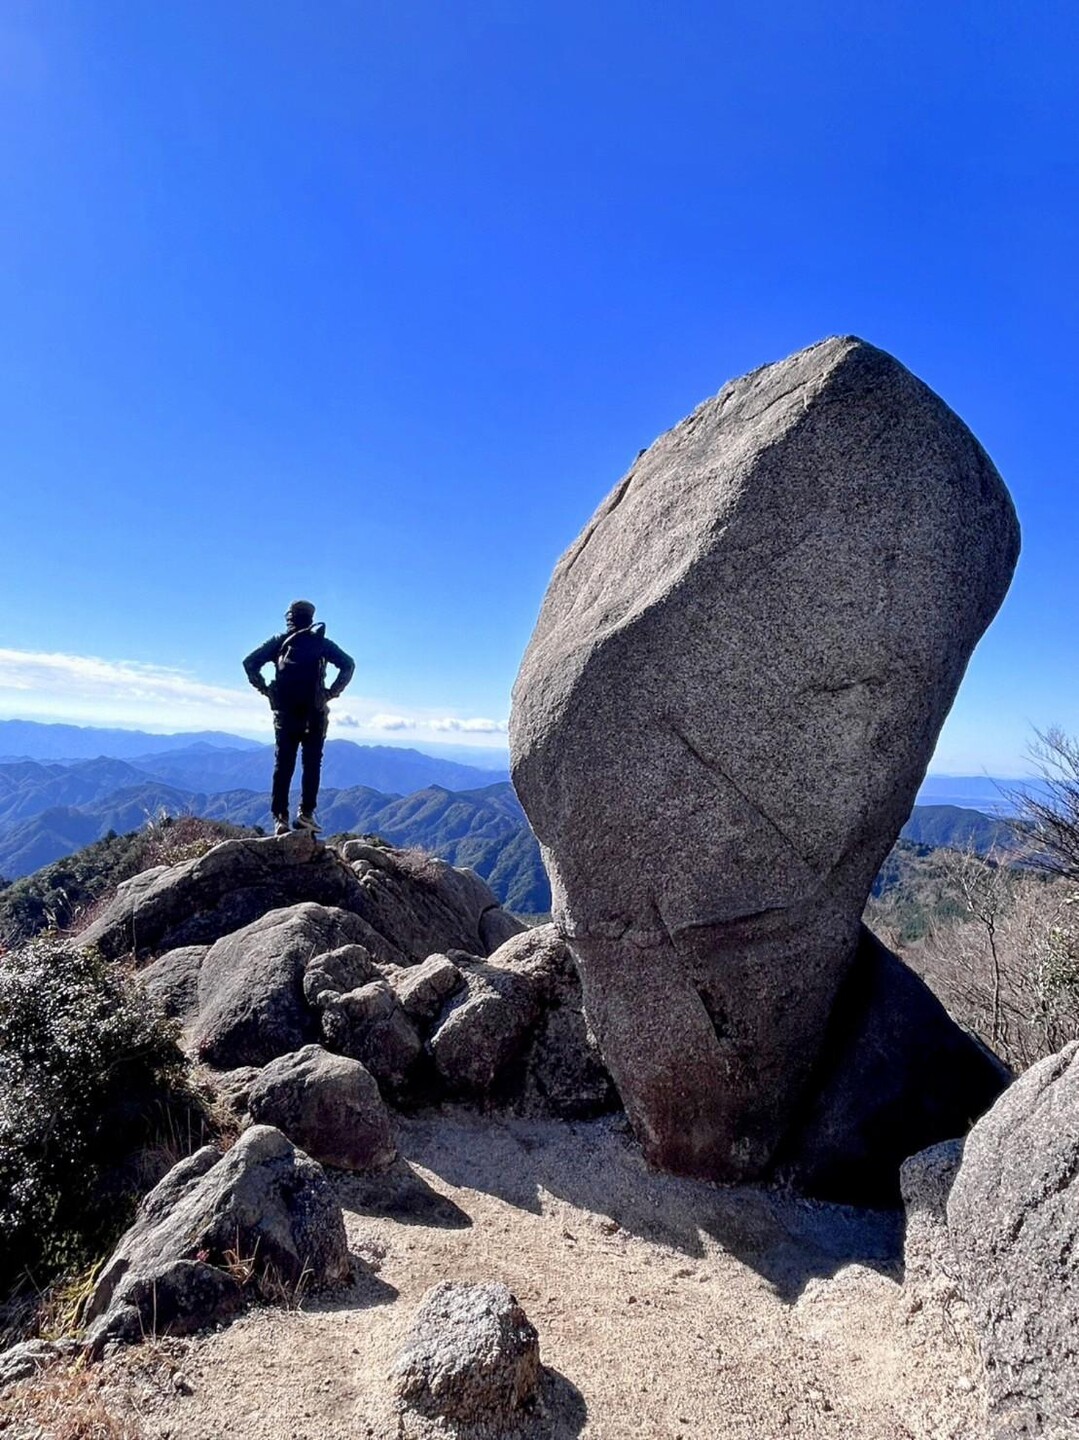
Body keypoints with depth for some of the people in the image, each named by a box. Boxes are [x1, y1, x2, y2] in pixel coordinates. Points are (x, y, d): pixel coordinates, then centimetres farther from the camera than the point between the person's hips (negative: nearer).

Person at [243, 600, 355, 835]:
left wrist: (264, 689, 5)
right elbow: (348, 664, -1)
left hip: (285, 712, 1)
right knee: (312, 765, 4)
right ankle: (306, 814, -3)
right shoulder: (321, 643, 8)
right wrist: (333, 692, 1)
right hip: (314, 713, -1)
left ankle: (280, 818, -1)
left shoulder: (279, 642, 10)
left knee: (283, 766, 3)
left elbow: (250, 662, 0)